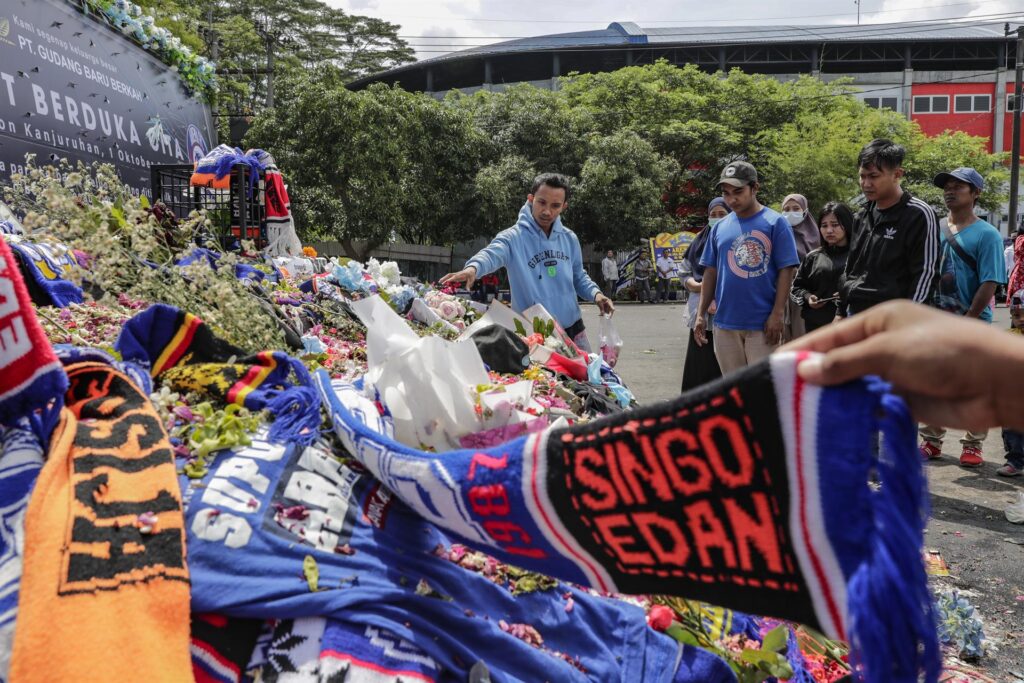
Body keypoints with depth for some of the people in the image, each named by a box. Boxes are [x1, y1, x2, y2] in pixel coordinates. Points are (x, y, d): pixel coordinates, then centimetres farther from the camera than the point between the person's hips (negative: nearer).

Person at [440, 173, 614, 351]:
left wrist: (595, 293, -4)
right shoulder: (514, 237, -13)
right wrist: (473, 267, -56)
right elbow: (492, 253, -33)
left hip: (574, 330, 5)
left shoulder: (570, 238, 5)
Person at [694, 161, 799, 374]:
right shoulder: (720, 228, 10)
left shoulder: (775, 223, -3)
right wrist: (701, 314, 9)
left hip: (763, 324, -4)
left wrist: (777, 314, -12)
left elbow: (786, 271, -6)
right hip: (725, 322, 4)